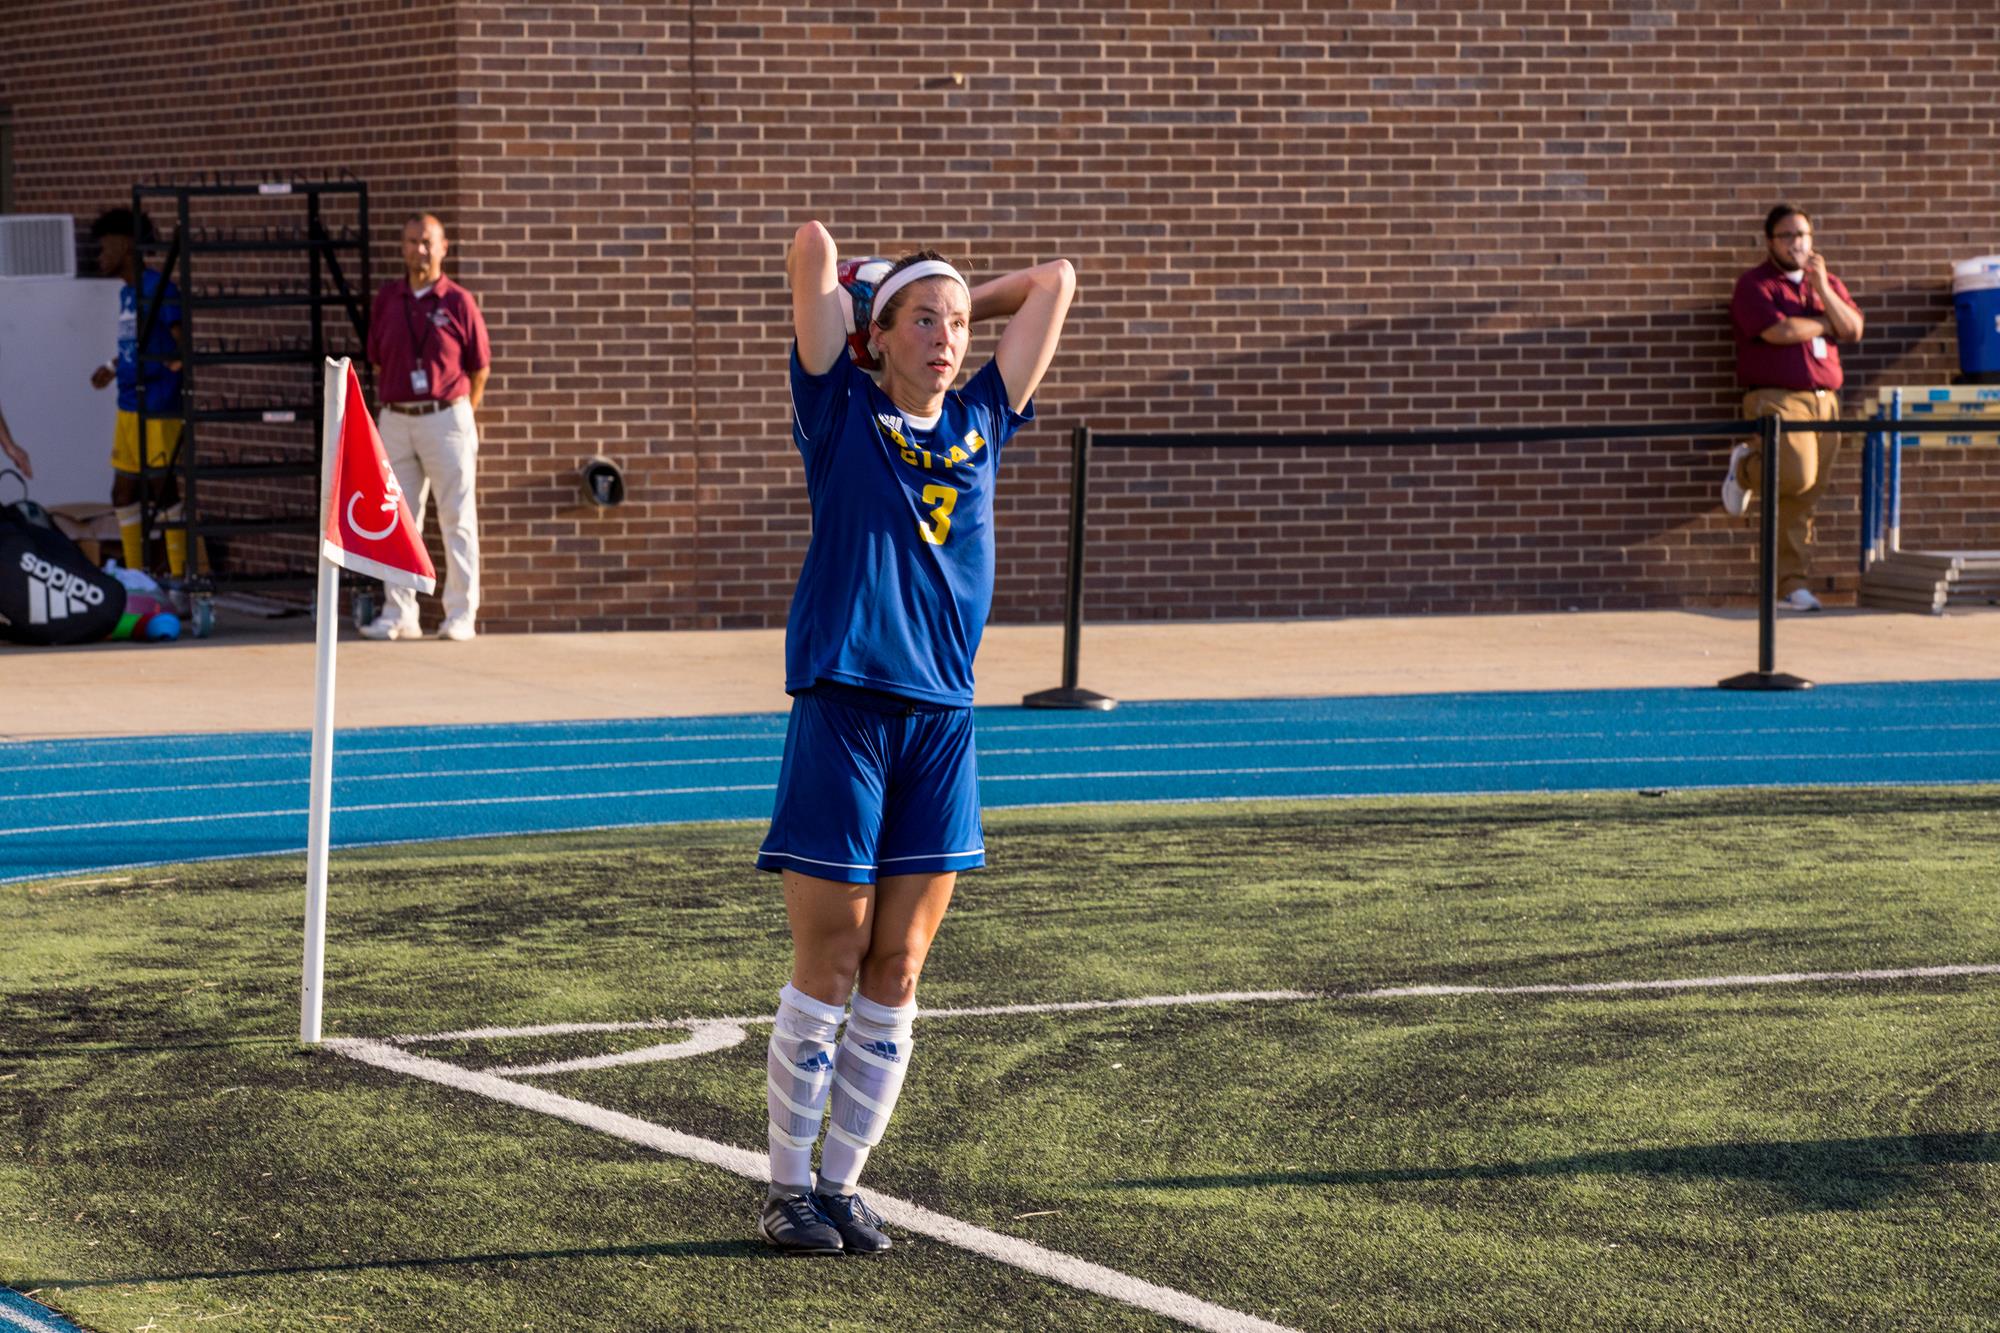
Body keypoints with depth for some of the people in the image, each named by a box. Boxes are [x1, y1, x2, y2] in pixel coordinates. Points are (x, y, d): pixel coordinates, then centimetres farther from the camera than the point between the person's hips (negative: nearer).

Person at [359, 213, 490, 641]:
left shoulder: (458, 302, -4)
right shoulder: (386, 299, 7)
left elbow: (480, 368, 3)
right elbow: (378, 362, 16)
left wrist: (458, 413, 8)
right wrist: (393, 402, 11)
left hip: (446, 417, -4)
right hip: (396, 419, 4)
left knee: (457, 518, -1)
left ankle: (460, 614, 3)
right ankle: (398, 614, 12)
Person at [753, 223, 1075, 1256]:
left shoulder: (980, 423, 14)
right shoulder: (843, 415, 2)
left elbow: (1053, 281, 21)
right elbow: (812, 244, -2)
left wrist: (964, 301, 23)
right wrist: (882, 303, 15)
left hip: (942, 720, 4)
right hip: (842, 712, -4)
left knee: (894, 977, 5)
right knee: (828, 967, -1)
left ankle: (841, 1182, 14)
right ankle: (788, 1189, 9)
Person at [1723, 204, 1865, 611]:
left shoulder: (1829, 284, 20)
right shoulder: (1754, 285, 1)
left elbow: (1853, 329, 7)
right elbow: (1778, 331, -14)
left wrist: (1823, 289, -5)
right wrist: (1825, 324, 1)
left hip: (1824, 402, 5)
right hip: (1776, 399, -5)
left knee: (1802, 501, 2)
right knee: (1797, 476, -24)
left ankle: (1790, 583, 6)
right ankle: (1745, 469, 7)